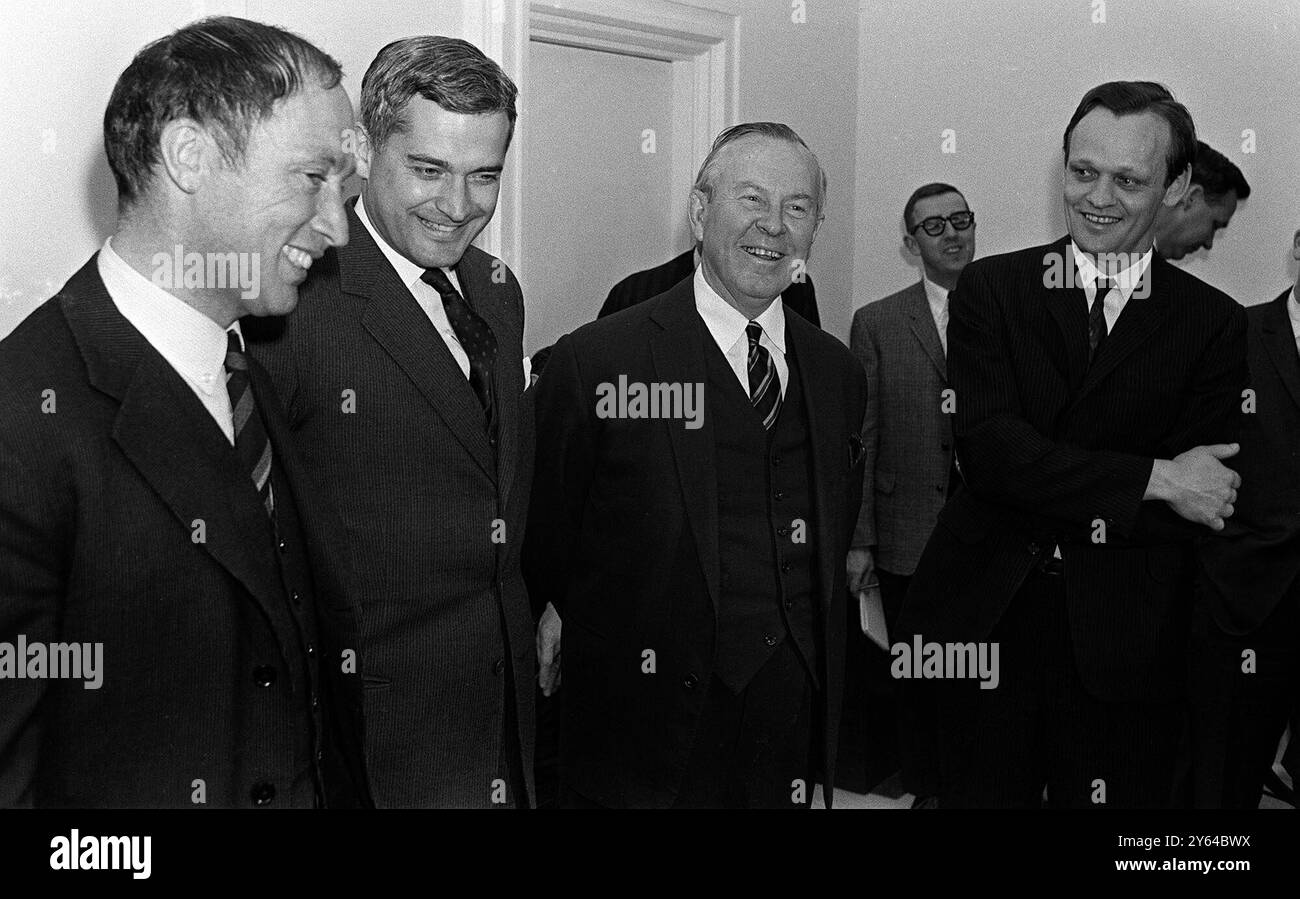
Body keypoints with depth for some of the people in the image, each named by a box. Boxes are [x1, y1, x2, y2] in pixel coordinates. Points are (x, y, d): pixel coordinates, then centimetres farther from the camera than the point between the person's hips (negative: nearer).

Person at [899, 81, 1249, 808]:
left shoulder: (1214, 324, 2)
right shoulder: (991, 289, 2)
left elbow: (1203, 505, -5)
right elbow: (989, 449, -11)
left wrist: (1050, 503, -14)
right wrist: (1152, 479, -15)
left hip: (1123, 642, 0)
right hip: (986, 617, 0)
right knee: (980, 793, 12)